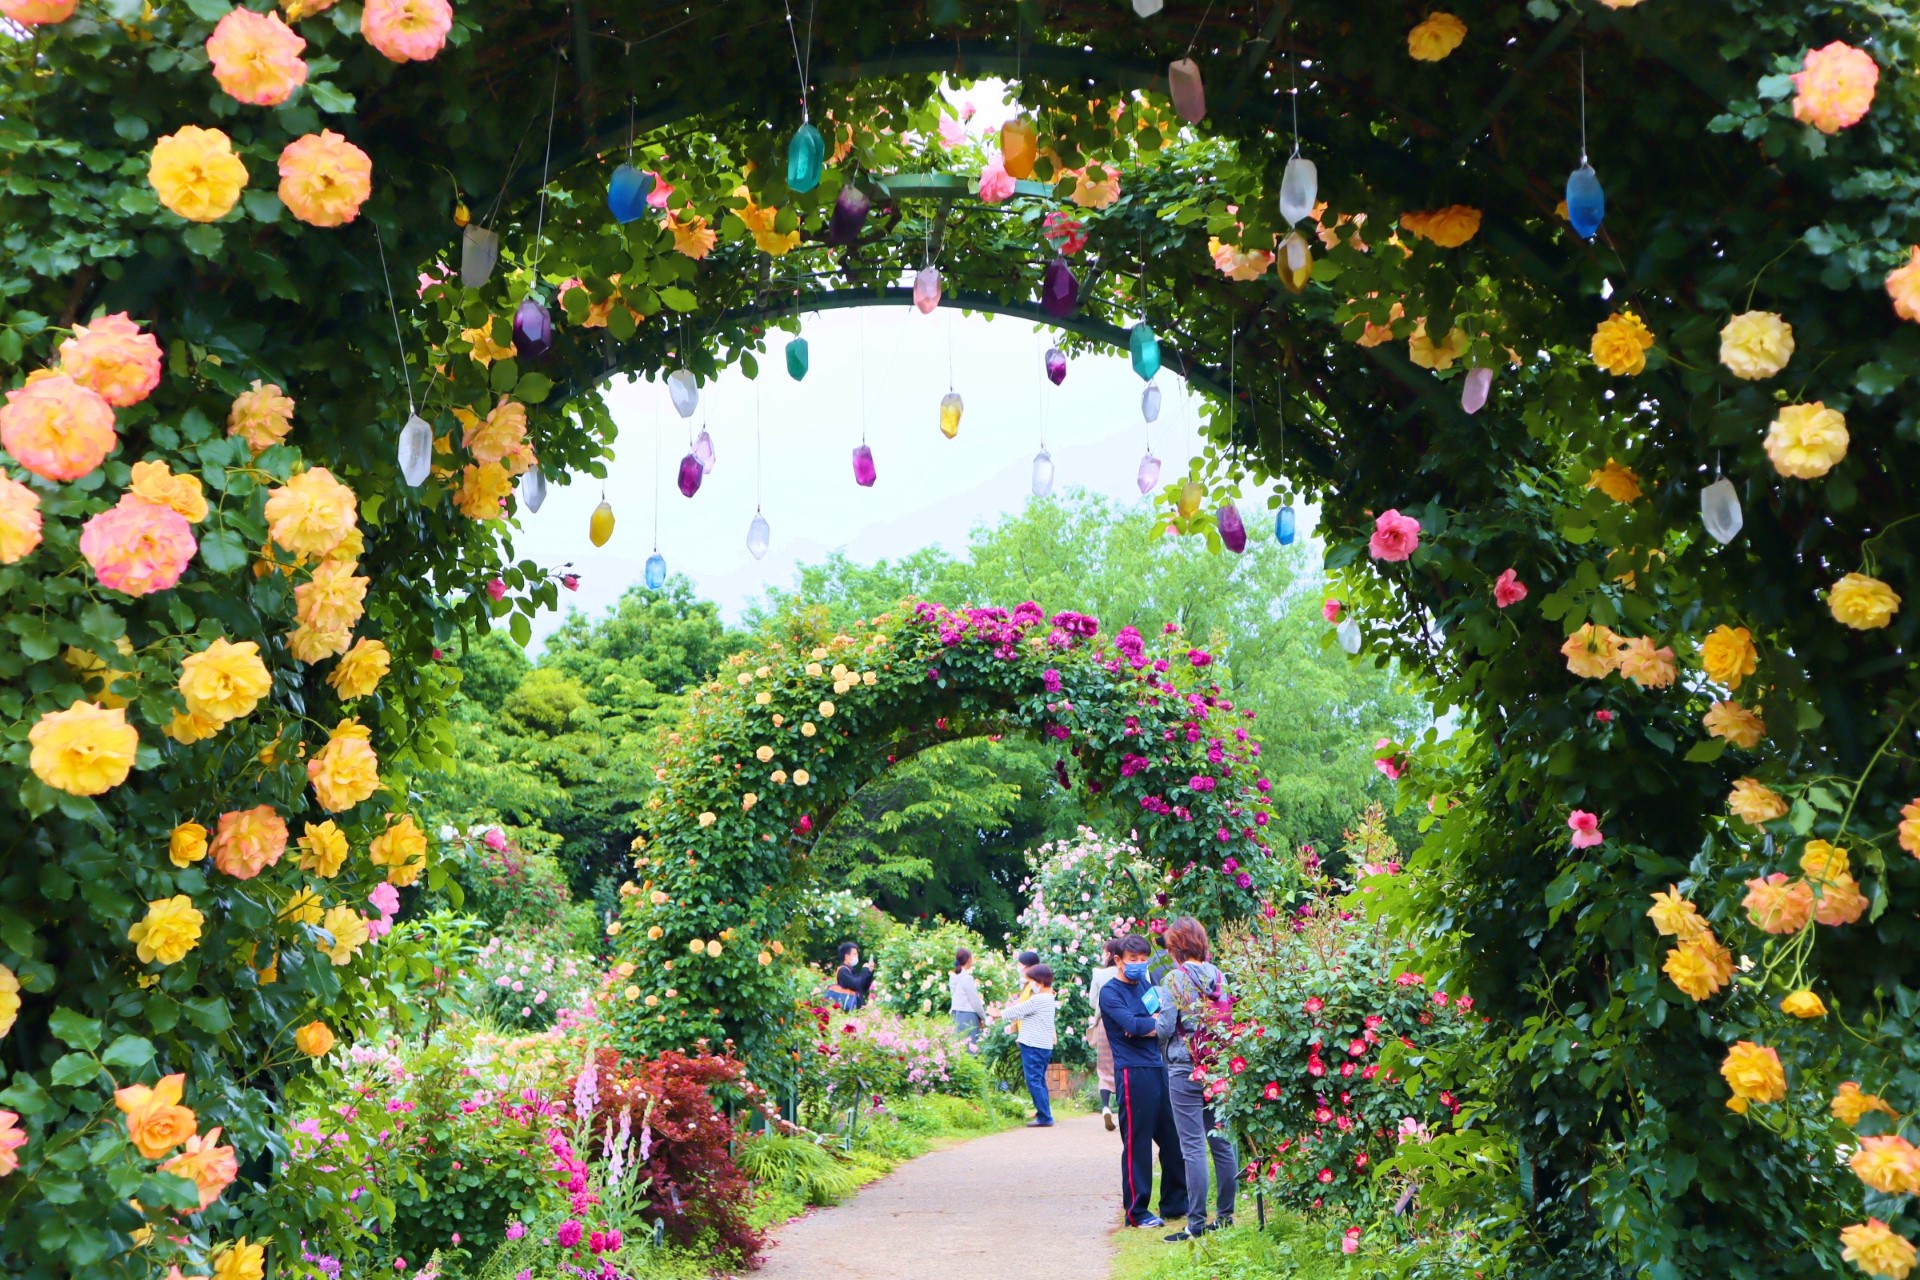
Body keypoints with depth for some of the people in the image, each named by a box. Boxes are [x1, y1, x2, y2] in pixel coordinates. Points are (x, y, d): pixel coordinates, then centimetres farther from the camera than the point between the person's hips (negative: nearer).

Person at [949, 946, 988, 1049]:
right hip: (968, 1015, -8)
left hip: (956, 1014, 8)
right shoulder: (967, 978, -15)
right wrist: (984, 1017, 2)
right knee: (971, 1046, -6)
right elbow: (975, 1001, -10)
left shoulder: (953, 977, 8)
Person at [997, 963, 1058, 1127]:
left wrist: (1000, 1013, 8)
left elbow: (1017, 1011, -8)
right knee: (1039, 1081, 19)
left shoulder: (1037, 1000, -17)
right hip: (1045, 1046, 10)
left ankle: (1044, 1117, -9)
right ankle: (1043, 1112, 25)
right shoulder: (1048, 999, 13)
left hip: (1033, 1046, -10)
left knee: (1034, 1082, -7)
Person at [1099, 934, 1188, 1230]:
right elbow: (1131, 1024, -18)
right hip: (1133, 1071, -7)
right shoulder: (1110, 992, -4)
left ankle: (1175, 1203, 22)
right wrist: (1158, 1022, -4)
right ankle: (1136, 1212, 4)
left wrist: (1146, 1026, -9)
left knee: (1173, 1138, 11)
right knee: (1137, 1142, -3)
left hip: (1159, 1068, 7)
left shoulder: (1145, 984, 18)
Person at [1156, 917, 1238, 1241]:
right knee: (1222, 1141, 12)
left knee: (1193, 1147, -4)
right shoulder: (1219, 976, 5)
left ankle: (1197, 1222, -3)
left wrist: (1156, 1019, 9)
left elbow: (1165, 1027, -11)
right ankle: (1226, 1214, 18)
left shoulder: (1175, 979, -10)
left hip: (1186, 1070, -6)